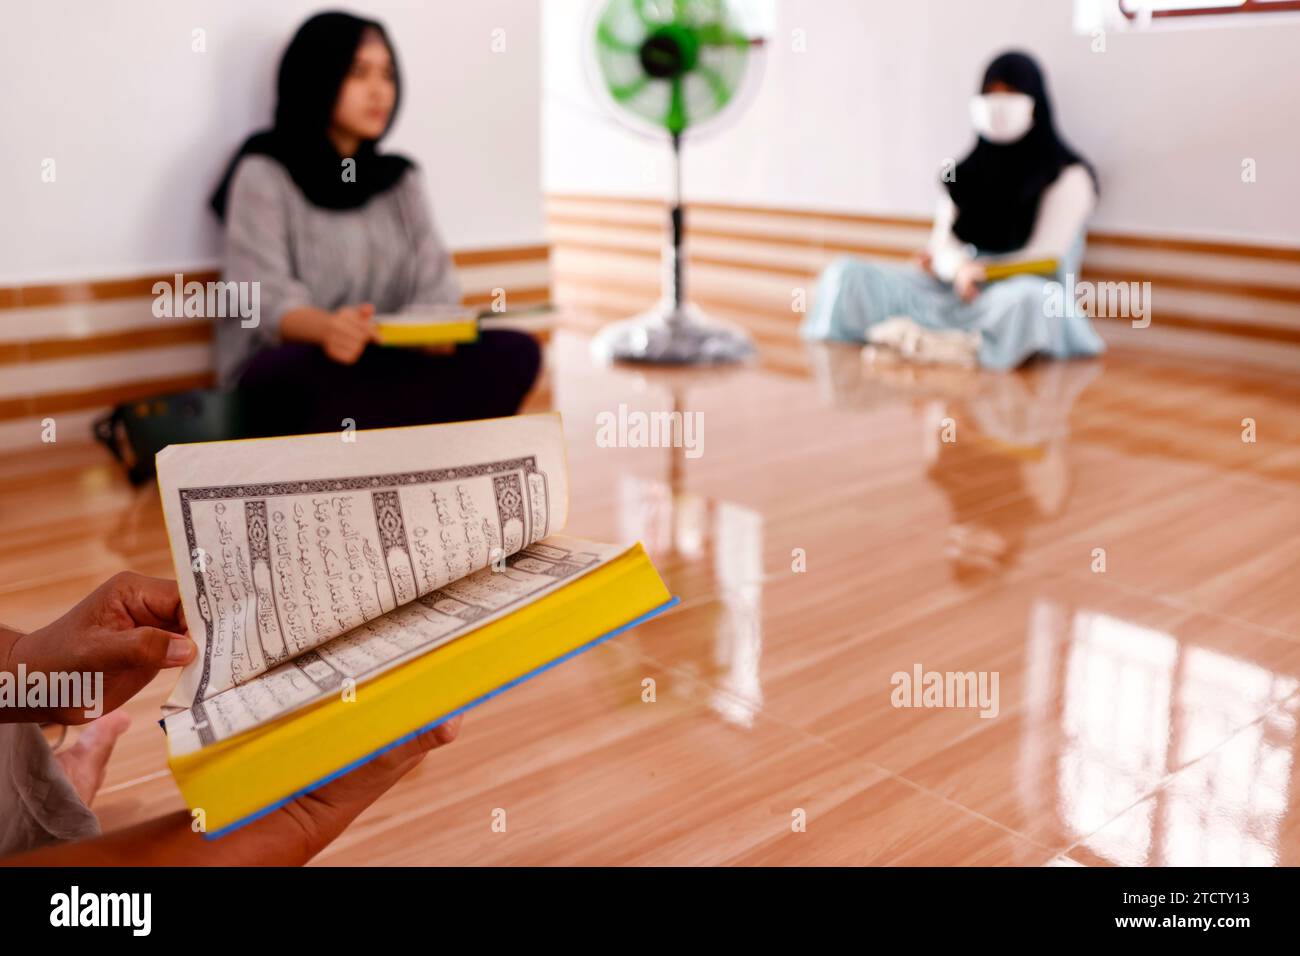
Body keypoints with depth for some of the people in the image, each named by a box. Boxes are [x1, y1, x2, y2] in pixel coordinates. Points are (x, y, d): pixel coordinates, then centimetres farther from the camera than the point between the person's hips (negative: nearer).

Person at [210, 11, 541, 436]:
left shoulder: (400, 177, 14)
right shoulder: (264, 174, -1)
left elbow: (435, 283, 4)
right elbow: (267, 298, -13)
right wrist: (326, 327, -37)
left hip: (387, 361, 5)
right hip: (296, 365, -4)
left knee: (514, 351, -21)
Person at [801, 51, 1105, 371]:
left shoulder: (1068, 174, 2)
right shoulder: (967, 171, 16)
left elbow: (1044, 260, -5)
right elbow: (942, 240, 6)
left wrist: (967, 267, -4)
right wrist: (958, 267, -17)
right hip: (955, 295, 5)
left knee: (1030, 297, -43)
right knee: (845, 274, -11)